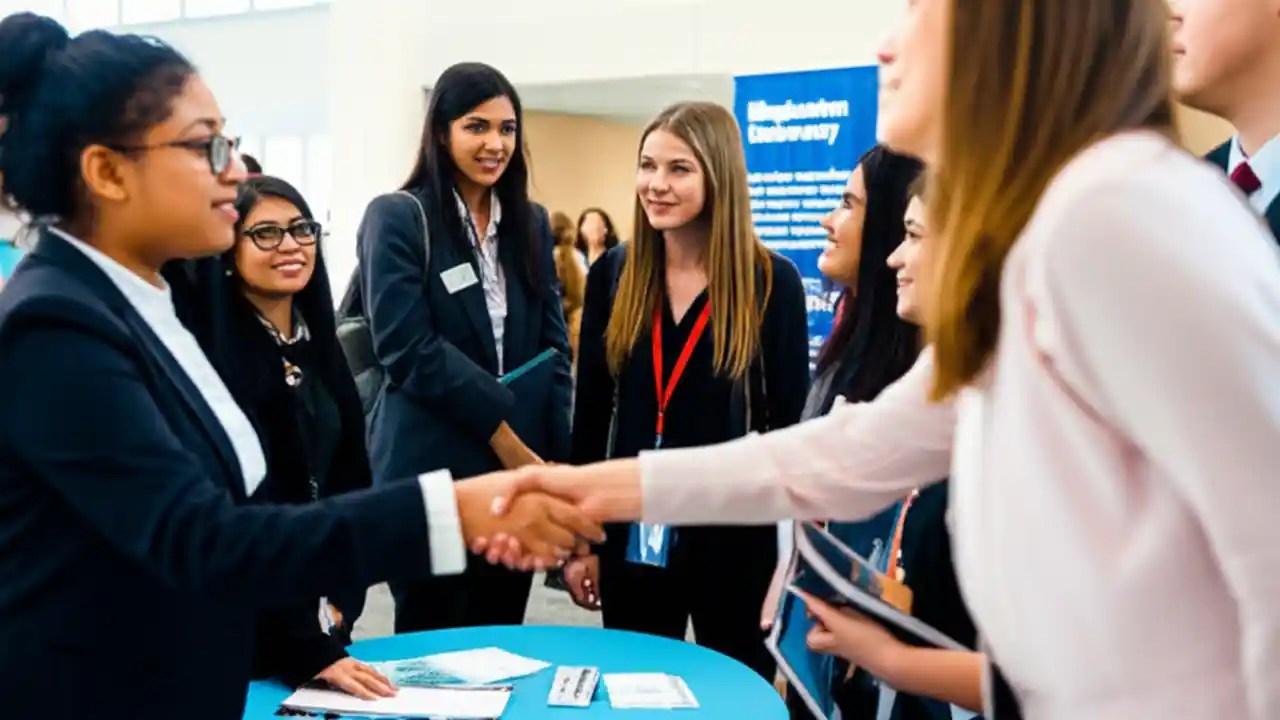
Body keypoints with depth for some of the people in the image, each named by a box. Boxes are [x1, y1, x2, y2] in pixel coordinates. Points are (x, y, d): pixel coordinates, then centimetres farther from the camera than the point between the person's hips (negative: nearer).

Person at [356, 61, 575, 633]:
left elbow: (554, 346, 9)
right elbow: (408, 349, -13)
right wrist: (502, 432, -14)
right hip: (431, 469, -5)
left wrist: (557, 458, -1)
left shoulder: (530, 224, 11)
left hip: (522, 464, 5)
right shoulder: (396, 219, -6)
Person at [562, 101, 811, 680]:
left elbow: (791, 420, -4)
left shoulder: (772, 281, -7)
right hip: (631, 535, 3)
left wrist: (792, 547, -5)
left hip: (733, 537, -3)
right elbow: (589, 411, 5)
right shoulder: (612, 273, 2)